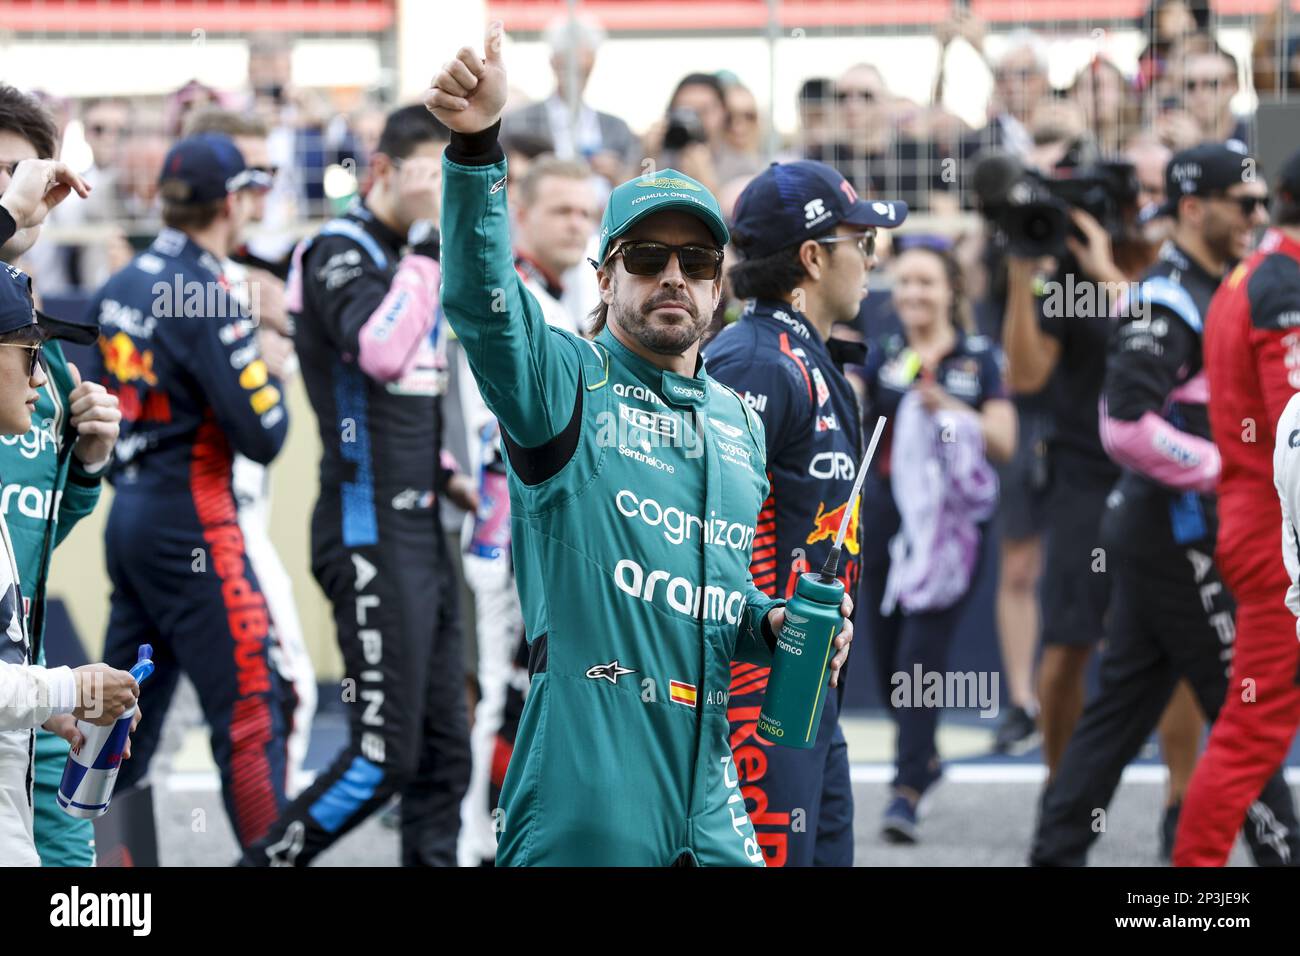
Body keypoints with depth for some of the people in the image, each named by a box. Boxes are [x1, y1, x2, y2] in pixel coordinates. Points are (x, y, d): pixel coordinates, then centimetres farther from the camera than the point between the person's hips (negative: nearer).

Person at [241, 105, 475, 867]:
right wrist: (425, 240, -25)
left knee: (445, 749, 9)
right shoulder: (340, 252, -11)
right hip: (370, 535, -9)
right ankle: (266, 861, 0)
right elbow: (380, 351, -31)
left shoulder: (403, 257, 17)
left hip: (418, 528, 9)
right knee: (383, 756, -11)